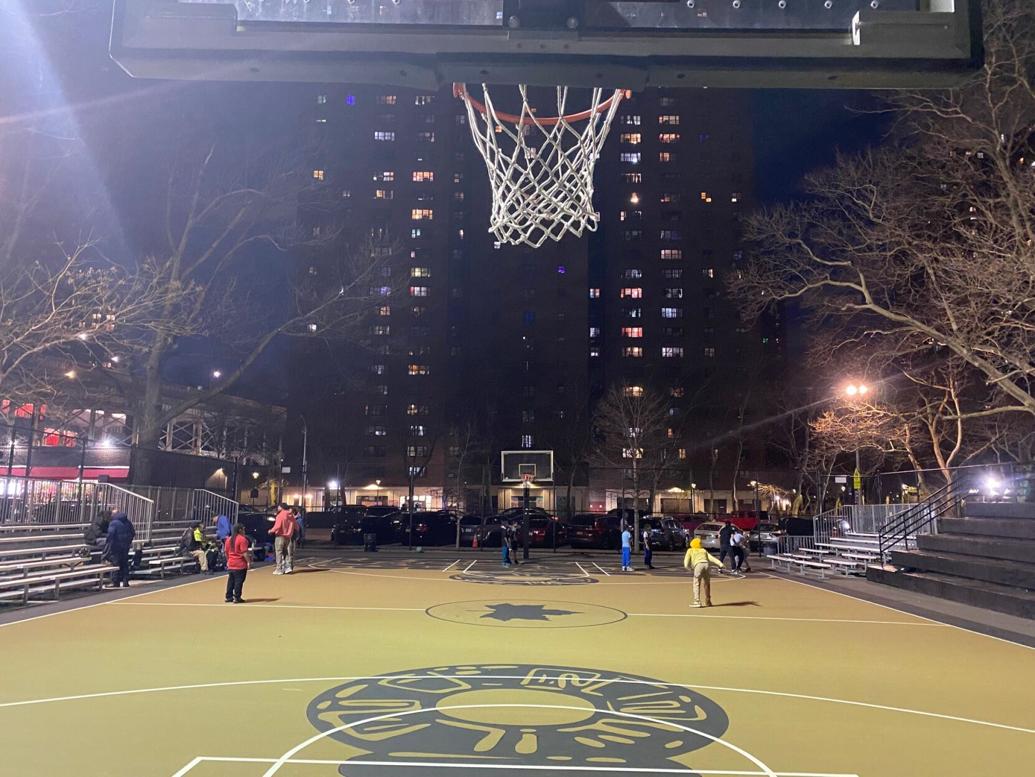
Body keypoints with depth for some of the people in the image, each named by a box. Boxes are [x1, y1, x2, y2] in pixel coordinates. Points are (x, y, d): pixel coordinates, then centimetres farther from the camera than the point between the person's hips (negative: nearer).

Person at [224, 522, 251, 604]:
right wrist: (248, 561, -13)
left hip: (231, 564, 7)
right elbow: (244, 553, -18)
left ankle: (229, 597, 19)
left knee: (231, 581, 14)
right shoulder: (242, 539, -13)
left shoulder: (228, 539, 10)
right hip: (240, 564, -7)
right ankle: (237, 598, -2)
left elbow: (226, 552, 16)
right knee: (239, 581, -2)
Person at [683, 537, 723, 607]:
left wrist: (691, 567, 33)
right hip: (706, 564, 3)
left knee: (696, 584, 5)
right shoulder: (703, 550, 33)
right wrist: (720, 564, 8)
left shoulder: (690, 550, 26)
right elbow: (712, 558, 17)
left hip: (698, 565, -3)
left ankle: (697, 602, -2)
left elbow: (686, 564, 16)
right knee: (706, 584, 18)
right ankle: (707, 602, 27)